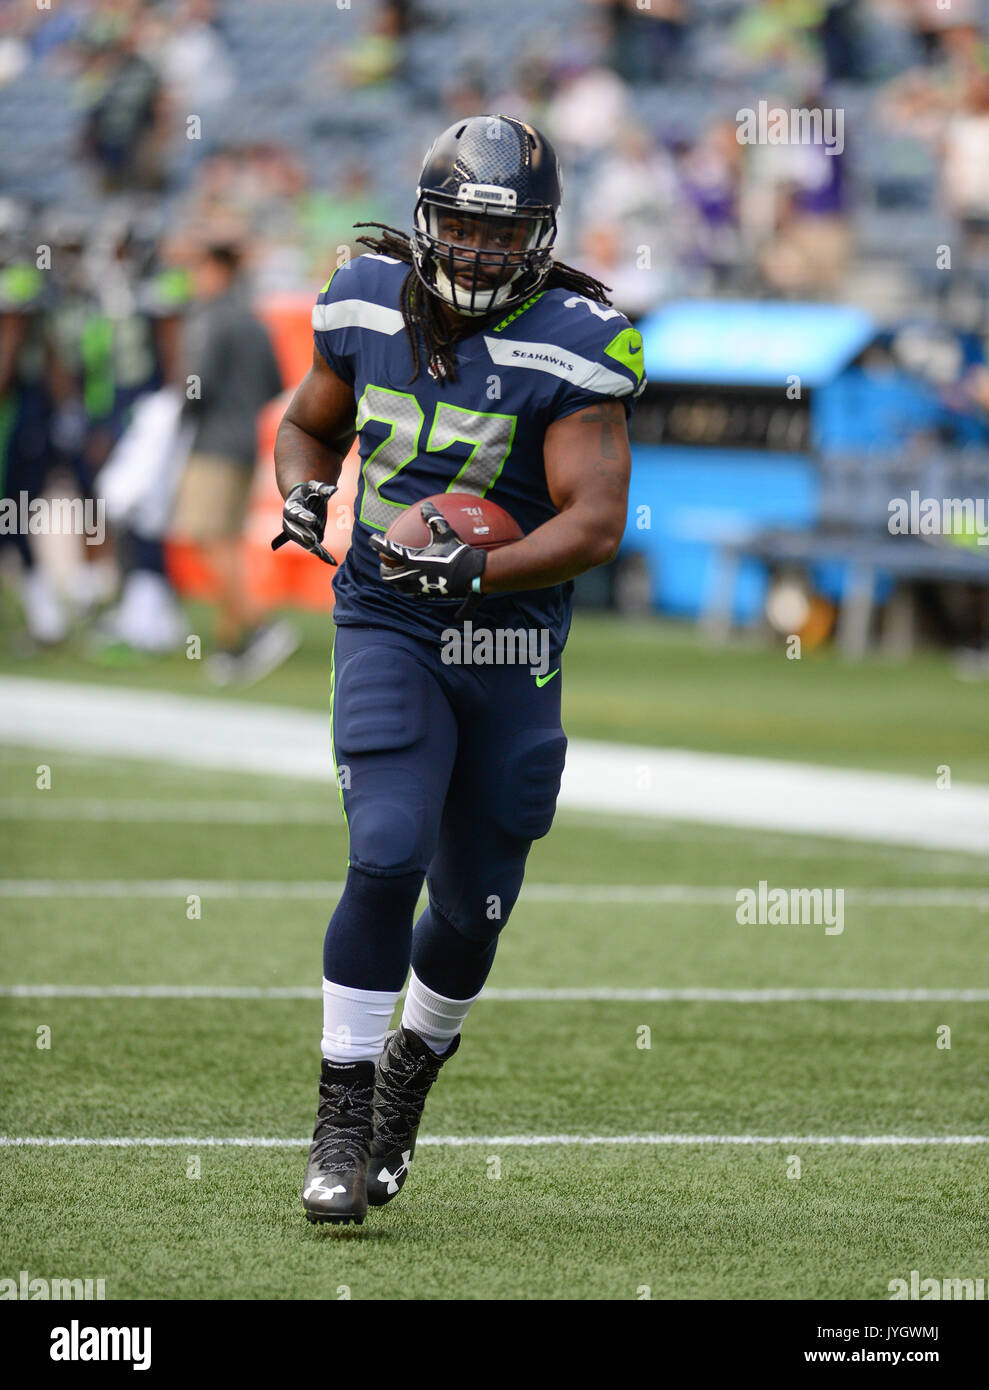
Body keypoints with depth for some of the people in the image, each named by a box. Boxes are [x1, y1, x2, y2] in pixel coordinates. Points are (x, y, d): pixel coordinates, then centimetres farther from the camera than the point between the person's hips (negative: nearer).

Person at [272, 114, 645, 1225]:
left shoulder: (575, 344, -13)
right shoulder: (368, 302, -1)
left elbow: (596, 521, -18)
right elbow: (309, 424, 17)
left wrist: (474, 568, -31)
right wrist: (303, 493, -5)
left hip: (511, 644, 0)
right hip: (387, 630, 0)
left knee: (474, 903, 9)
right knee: (388, 857, -19)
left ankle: (410, 1071, 38)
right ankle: (341, 1121, -11)